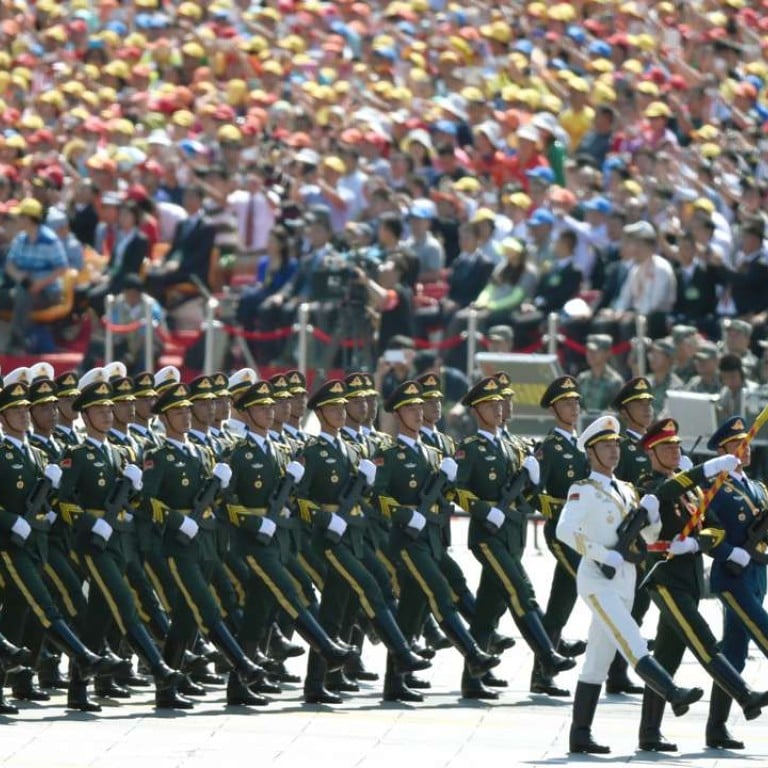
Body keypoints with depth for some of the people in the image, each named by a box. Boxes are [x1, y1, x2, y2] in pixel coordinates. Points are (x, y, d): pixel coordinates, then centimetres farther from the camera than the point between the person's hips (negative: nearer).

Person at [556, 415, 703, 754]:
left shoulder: (626, 491, 16)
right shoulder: (583, 491, -6)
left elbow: (648, 537, 20)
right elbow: (565, 531, -20)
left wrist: (651, 515, -2)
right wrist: (603, 555, -24)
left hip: (624, 582, 8)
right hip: (598, 582, -8)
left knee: (597, 660, 8)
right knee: (633, 645, -21)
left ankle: (580, 734, 9)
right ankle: (673, 694, -37)